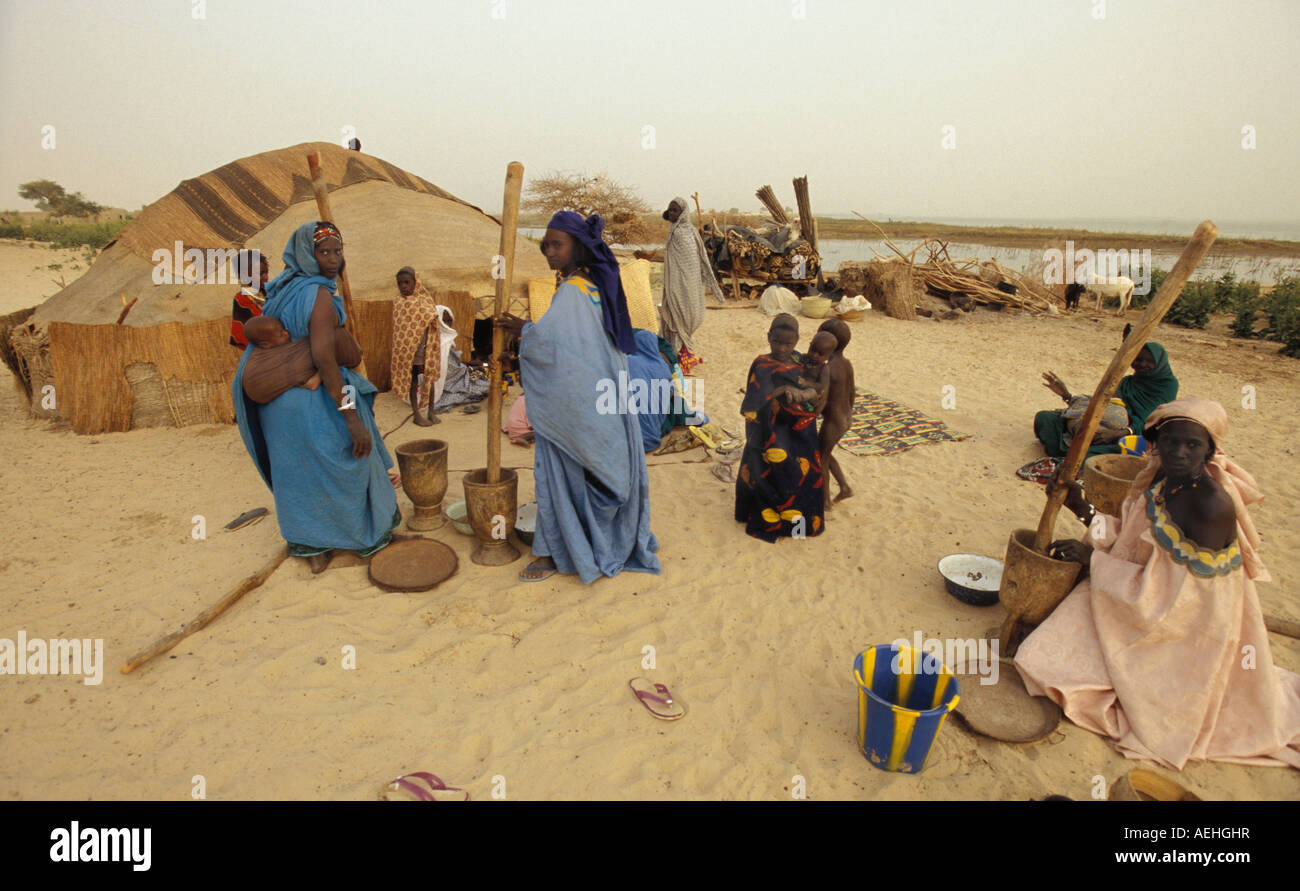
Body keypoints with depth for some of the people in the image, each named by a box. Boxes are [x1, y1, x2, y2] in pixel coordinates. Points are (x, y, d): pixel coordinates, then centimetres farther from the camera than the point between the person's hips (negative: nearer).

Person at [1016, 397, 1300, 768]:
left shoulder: (1213, 504, -30)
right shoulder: (1161, 479, -6)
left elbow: (1177, 596, -26)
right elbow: (1131, 539, 6)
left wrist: (1094, 558, -20)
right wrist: (1082, 509, -4)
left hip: (1190, 624, -7)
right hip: (1152, 605, 8)